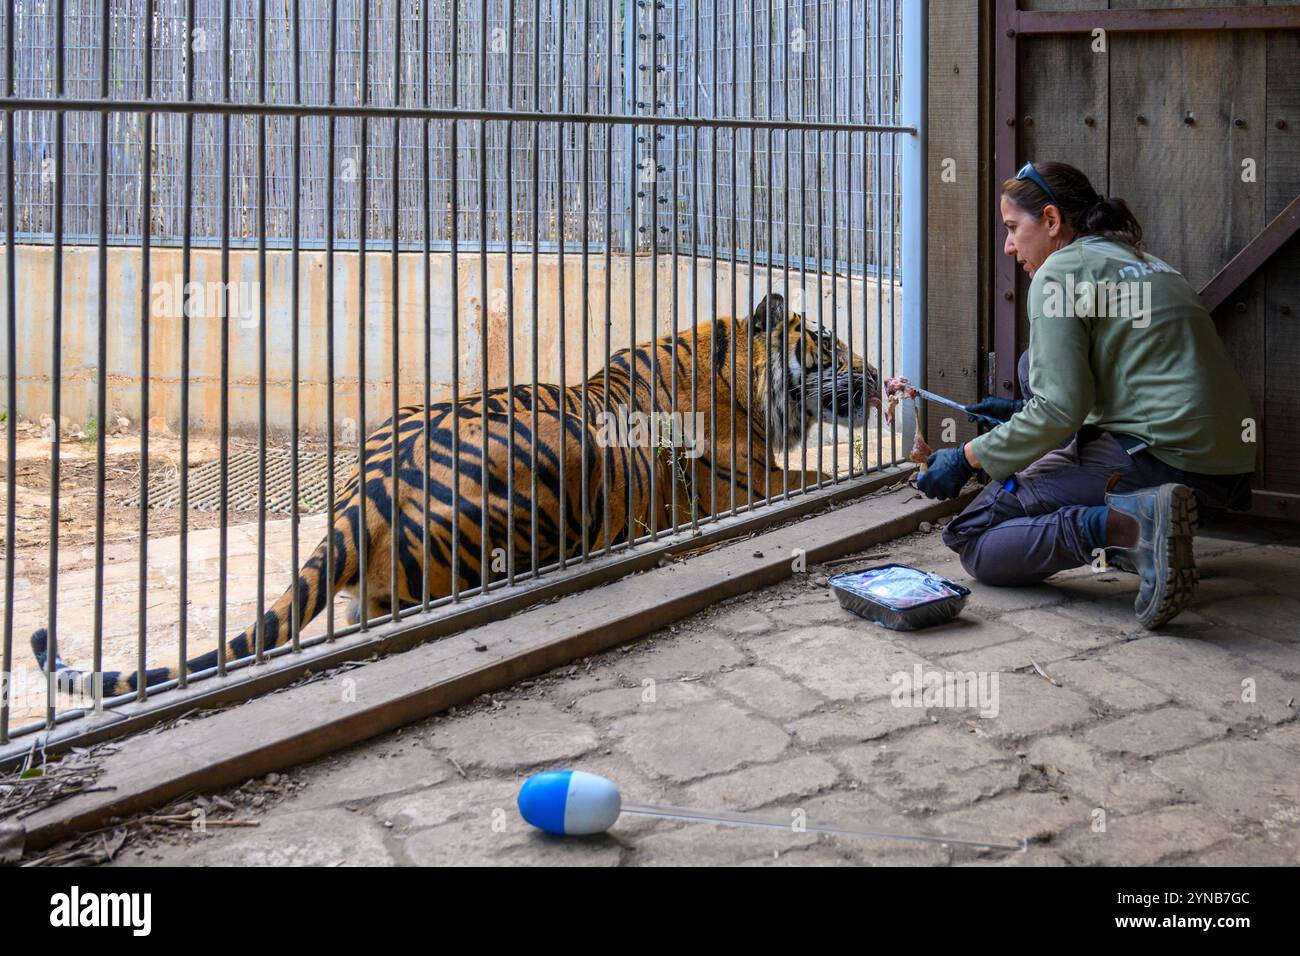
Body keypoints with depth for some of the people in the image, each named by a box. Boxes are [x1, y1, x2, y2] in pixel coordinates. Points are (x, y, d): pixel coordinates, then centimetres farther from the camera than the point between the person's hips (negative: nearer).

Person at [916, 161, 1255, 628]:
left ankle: (1130, 525, -23)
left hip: (1162, 460, -9)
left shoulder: (1060, 271, -6)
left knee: (973, 541, -4)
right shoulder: (1137, 261, 21)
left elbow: (1058, 412, -12)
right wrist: (1022, 410, 34)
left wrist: (968, 458, -1)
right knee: (1035, 364, 28)